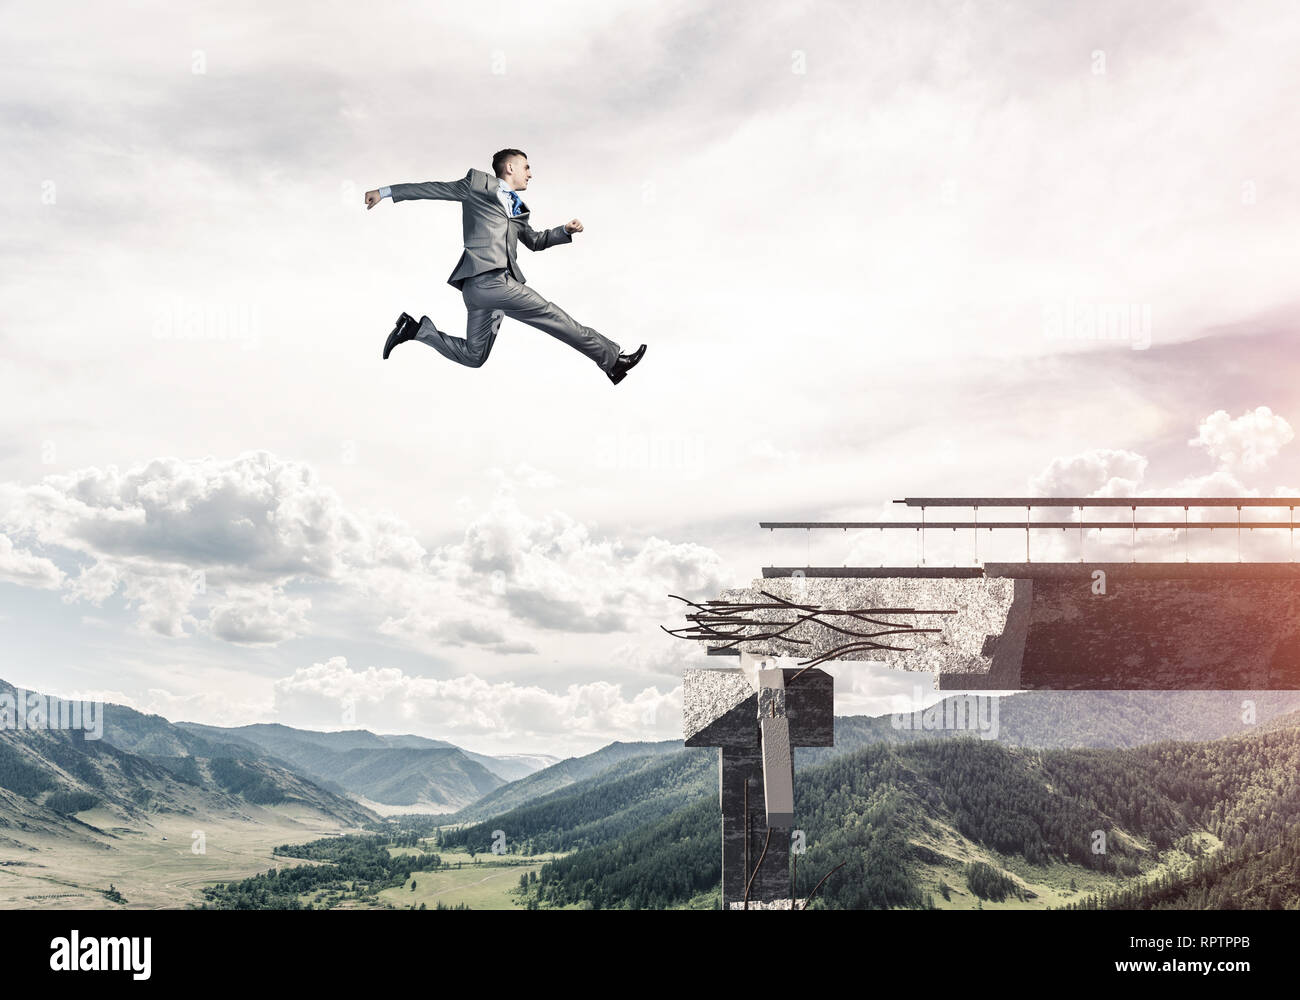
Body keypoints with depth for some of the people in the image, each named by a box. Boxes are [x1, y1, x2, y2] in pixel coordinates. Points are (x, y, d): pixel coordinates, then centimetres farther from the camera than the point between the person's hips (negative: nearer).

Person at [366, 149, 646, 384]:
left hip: (479, 287, 9)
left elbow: (534, 240, 36)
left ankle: (417, 328, 12)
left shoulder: (517, 208, 27)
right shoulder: (477, 183, 6)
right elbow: (434, 188, 8)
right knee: (554, 317, -8)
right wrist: (386, 192, 8)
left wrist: (565, 230, 19)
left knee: (473, 356, 10)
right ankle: (611, 358, -4)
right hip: (487, 277, -9)